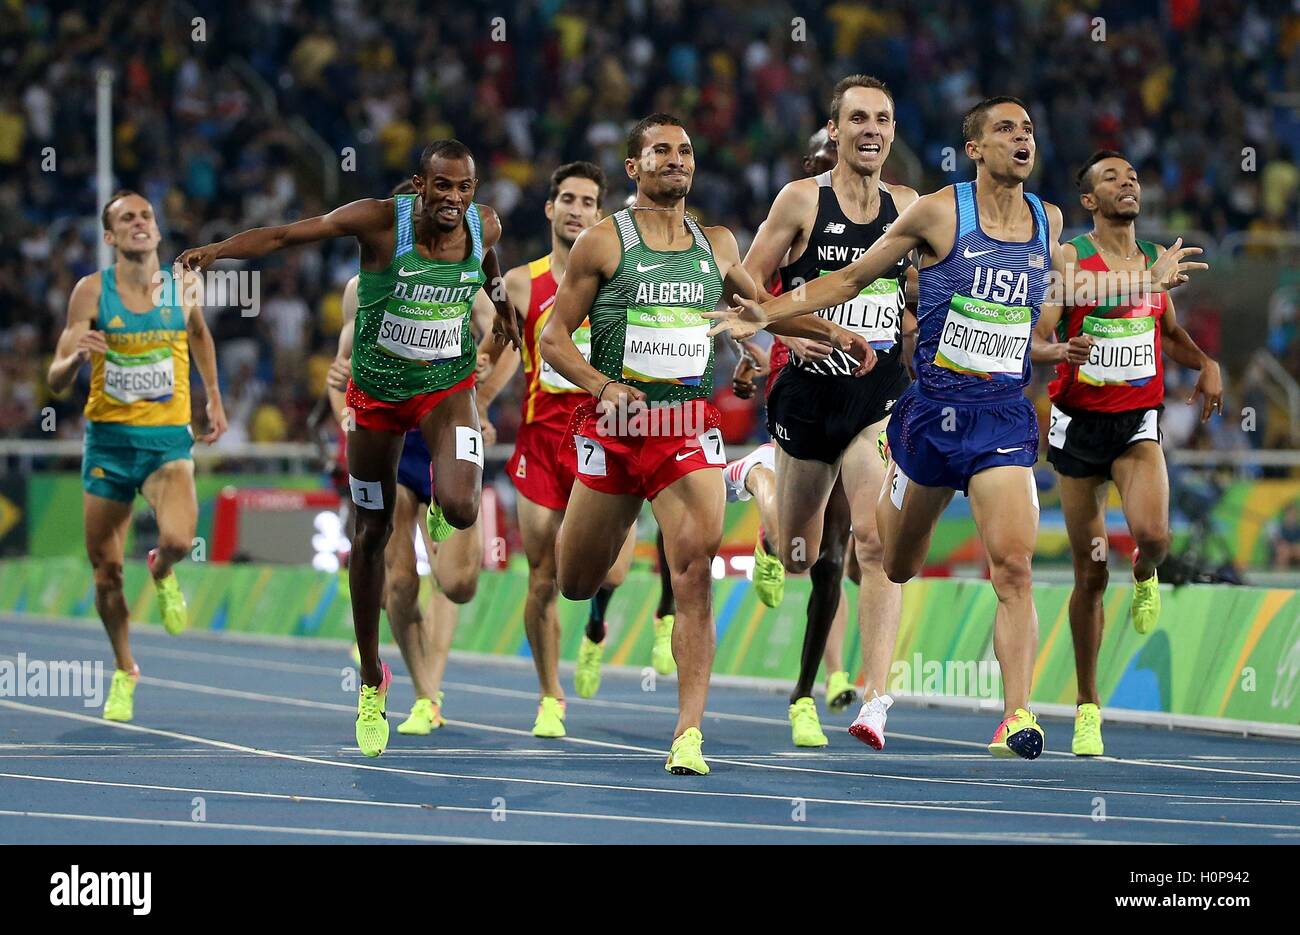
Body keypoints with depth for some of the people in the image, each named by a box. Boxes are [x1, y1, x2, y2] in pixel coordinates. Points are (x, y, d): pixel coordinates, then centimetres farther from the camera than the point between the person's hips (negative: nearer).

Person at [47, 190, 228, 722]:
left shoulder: (184, 287, 0)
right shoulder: (92, 291, -5)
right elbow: (55, 382, -7)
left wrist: (214, 398, 20)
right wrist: (75, 356, -28)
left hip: (168, 439, 0)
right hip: (107, 440, 0)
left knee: (178, 540, -26)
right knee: (106, 572, 5)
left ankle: (163, 574, 12)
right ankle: (124, 672, 28)